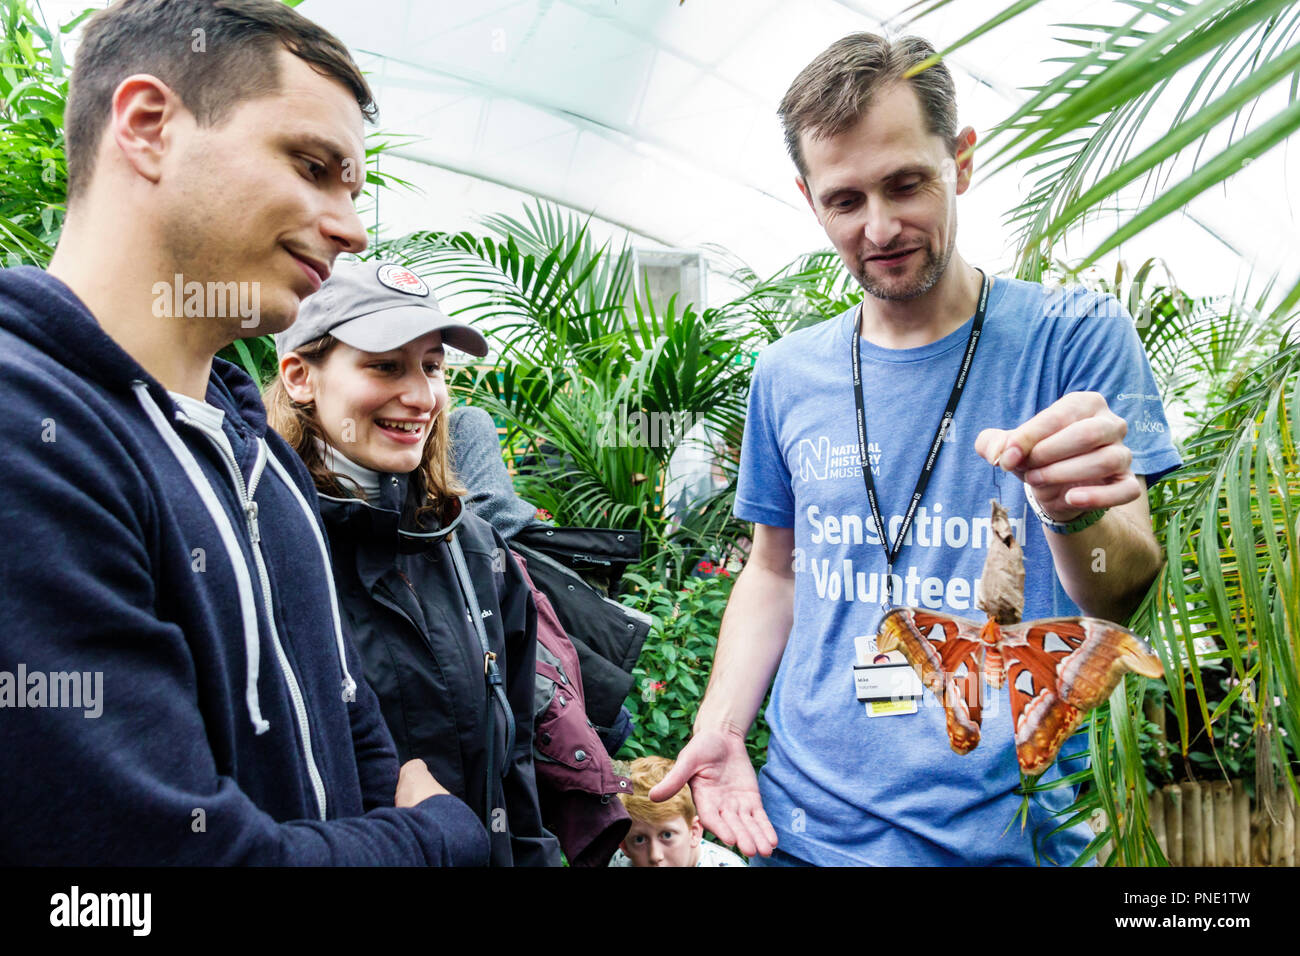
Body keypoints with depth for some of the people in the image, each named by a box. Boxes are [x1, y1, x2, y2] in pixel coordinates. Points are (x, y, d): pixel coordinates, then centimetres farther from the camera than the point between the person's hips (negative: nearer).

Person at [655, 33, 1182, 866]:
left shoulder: (1077, 335, -9)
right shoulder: (787, 375, 1)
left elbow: (1125, 599, -11)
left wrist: (1076, 514, -33)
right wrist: (720, 727, -2)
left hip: (1009, 829, -2)